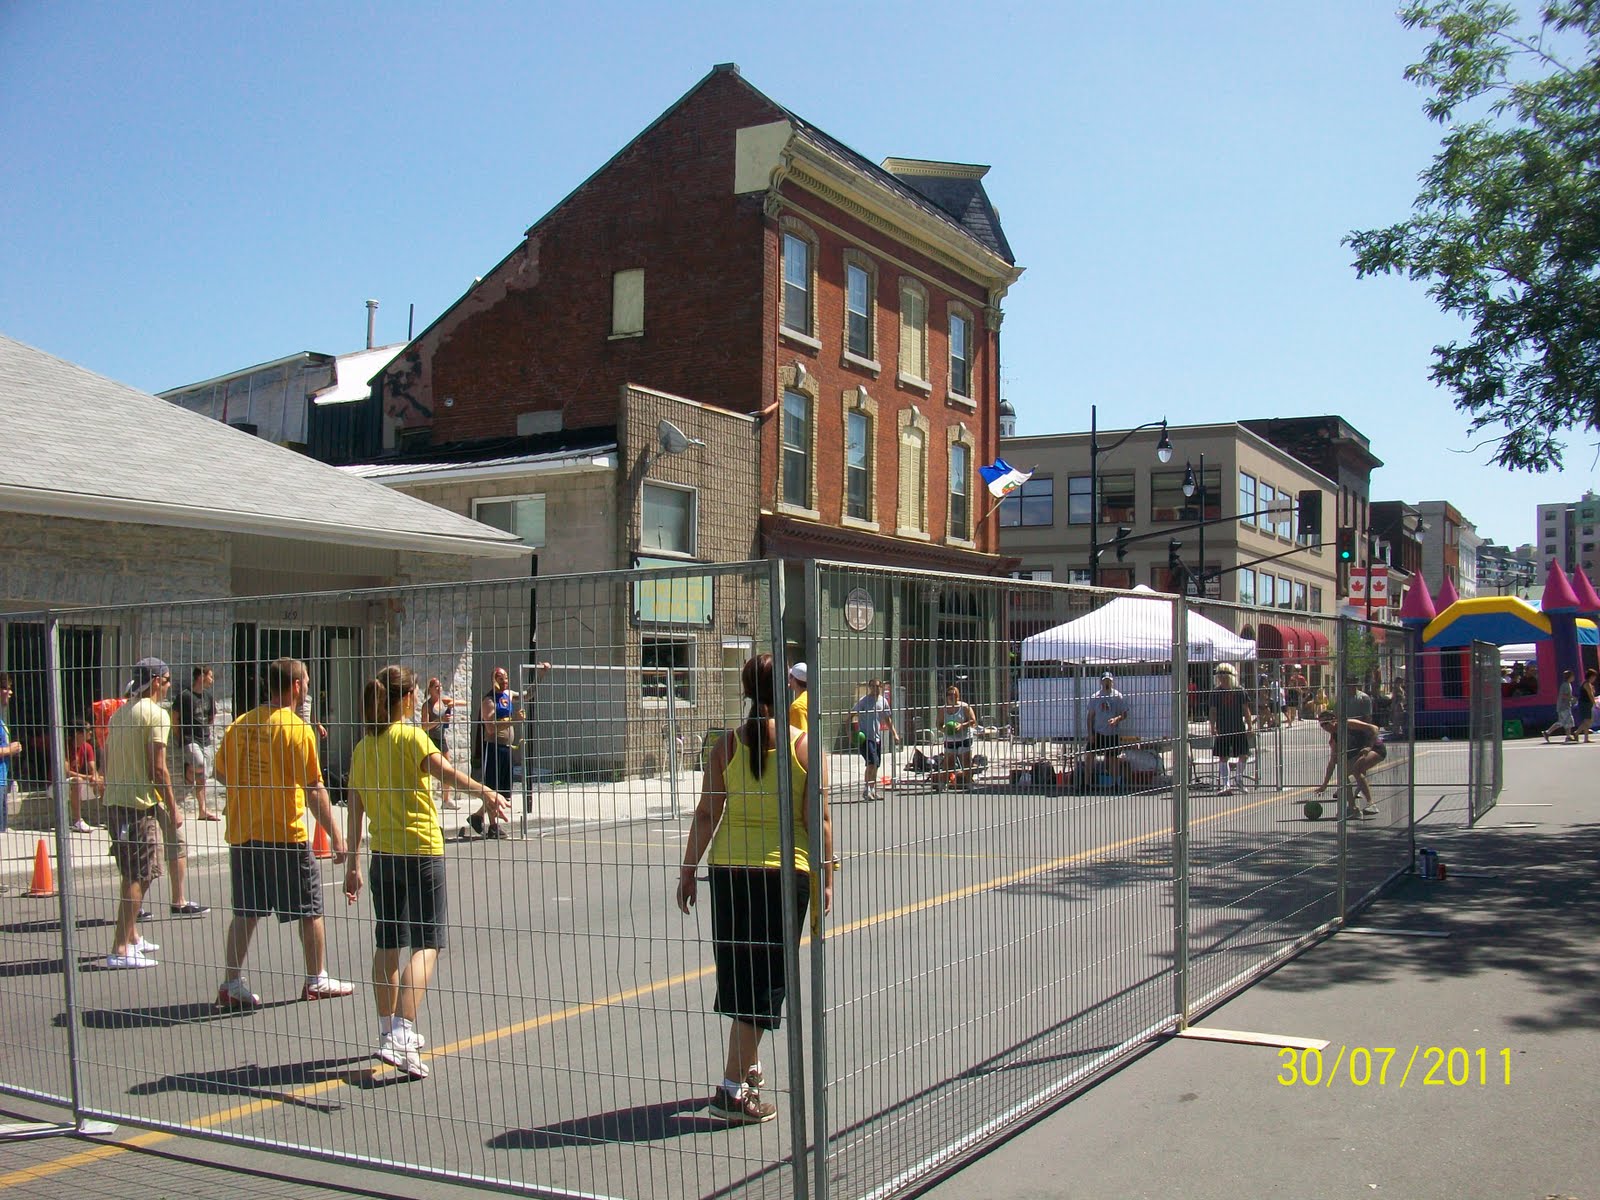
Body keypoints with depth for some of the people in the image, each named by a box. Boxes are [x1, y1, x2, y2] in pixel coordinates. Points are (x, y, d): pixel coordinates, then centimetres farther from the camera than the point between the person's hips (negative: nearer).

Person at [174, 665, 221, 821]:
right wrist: (180, 737, -4)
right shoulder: (185, 696, -11)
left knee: (202, 777, 8)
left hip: (205, 740, 6)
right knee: (199, 765, -28)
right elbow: (174, 717, -6)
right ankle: (187, 771, 7)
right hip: (189, 739, -6)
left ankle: (203, 810, 14)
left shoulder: (209, 696, 9)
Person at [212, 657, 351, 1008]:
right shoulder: (297, 729, -12)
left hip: (242, 834, 5)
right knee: (310, 908, 9)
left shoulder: (239, 725, 5)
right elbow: (314, 789, -14)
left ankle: (231, 983, 10)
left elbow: (221, 771, 15)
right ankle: (317, 980, 18)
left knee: (244, 911, 12)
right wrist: (335, 836, -10)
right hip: (286, 835, -5)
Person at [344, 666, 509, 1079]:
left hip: (382, 854, 7)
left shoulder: (363, 747, 11)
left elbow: (355, 811, 13)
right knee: (426, 945, -5)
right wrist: (482, 791, -44)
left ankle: (389, 1031, 27)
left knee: (388, 943, 17)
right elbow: (440, 768, -28)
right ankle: (401, 1037, -18)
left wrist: (353, 866, 19)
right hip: (422, 851, -7)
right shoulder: (410, 735, -7)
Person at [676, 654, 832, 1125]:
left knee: (736, 969, 17)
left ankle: (749, 1067, 33)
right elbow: (818, 820, -5)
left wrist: (688, 870, 10)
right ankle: (733, 1091, 1)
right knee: (764, 976, 4)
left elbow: (706, 813, 1)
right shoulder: (806, 745, -4)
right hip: (786, 870, -2)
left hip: (729, 868, 2)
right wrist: (825, 878, 4)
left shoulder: (728, 743, 0)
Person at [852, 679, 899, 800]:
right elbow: (852, 716, -7)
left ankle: (873, 791, 19)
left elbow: (887, 719, 20)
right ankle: (867, 789, -12)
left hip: (877, 737, 6)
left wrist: (894, 733, 14)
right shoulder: (863, 701, -8)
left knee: (875, 766, 10)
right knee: (872, 762, -18)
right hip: (865, 737, -6)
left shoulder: (883, 701, 9)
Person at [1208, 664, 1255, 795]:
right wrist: (1213, 727, -5)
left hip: (1239, 729, 1)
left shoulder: (1240, 691, 1)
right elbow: (1213, 711, 3)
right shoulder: (1216, 692, 1)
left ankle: (1238, 782, 20)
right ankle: (1226, 785, 2)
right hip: (1222, 730, -1)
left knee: (1243, 755, 2)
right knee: (1223, 757, -1)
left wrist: (1249, 727, 2)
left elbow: (1246, 710, 5)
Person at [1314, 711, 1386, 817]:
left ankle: (1370, 804, -32)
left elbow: (1374, 728, -24)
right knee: (1342, 773, 2)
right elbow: (1332, 763, 5)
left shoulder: (1348, 724, -19)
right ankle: (1352, 807, 9)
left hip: (1376, 749, -9)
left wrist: (1369, 746, -36)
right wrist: (1324, 785, 2)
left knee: (1356, 768, -31)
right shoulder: (1333, 739, 2)